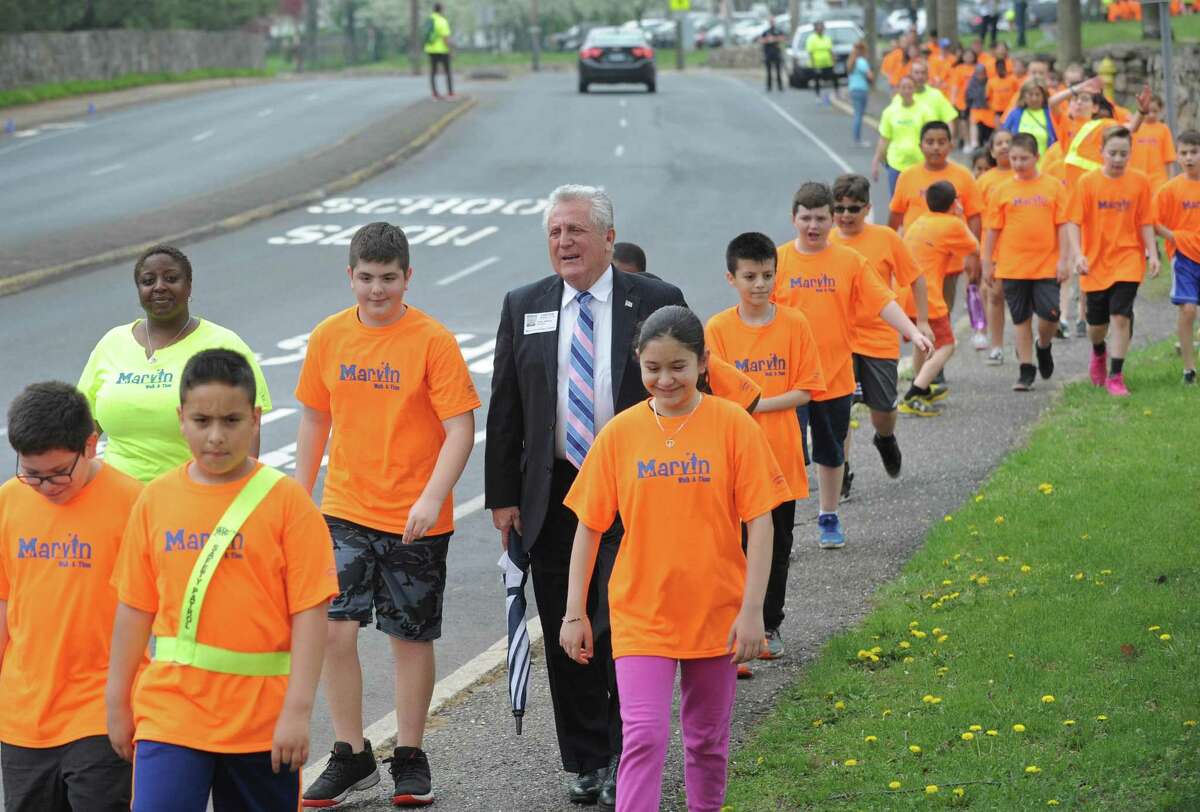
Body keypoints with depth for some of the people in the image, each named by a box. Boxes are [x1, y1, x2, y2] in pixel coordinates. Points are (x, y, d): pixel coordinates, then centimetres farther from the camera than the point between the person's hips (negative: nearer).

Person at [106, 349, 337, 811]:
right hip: (169, 709, 2)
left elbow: (310, 612, -9)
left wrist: (298, 711, -13)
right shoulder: (155, 500, 3)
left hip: (261, 717, -1)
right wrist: (117, 703, 11)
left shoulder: (286, 501, -7)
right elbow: (134, 609, 9)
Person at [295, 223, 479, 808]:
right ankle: (351, 755, 8)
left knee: (411, 636, 7)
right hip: (344, 512, 3)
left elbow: (461, 428, -12)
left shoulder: (432, 341, -9)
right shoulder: (328, 337, 3)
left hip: (416, 519, -3)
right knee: (333, 628, -7)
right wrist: (300, 495, 14)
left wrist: (432, 498, -23)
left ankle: (409, 757, 22)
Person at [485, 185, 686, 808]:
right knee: (565, 635, 8)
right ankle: (586, 761, 20)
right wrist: (502, 496, 3)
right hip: (552, 495, 3)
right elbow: (505, 410, 9)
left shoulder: (656, 303, -2)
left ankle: (626, 762, 9)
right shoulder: (523, 307, 6)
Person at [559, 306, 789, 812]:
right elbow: (589, 527, 3)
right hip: (640, 614, 0)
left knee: (707, 738, 14)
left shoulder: (733, 426, -7)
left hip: (714, 612, 0)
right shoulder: (620, 433, -3)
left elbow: (759, 522, -7)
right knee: (644, 736, -11)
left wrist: (752, 610, -12)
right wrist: (574, 612, 2)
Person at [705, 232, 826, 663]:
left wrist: (758, 404, -15)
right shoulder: (717, 329, -3)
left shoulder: (795, 325, -2)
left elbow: (805, 390, -3)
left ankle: (770, 625, 24)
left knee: (777, 546, 11)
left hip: (780, 457, 1)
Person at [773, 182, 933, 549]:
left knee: (832, 452, 14)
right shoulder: (777, 260, -2)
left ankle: (829, 519, 30)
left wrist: (913, 332, -18)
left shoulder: (850, 261, 0)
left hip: (836, 376, 2)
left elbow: (883, 301, -5)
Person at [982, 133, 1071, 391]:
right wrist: (987, 263, 6)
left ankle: (1044, 347, 23)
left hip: (1047, 266, -1)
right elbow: (992, 229, 7)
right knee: (1021, 319, 6)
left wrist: (1063, 259, -3)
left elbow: (1062, 225, 2)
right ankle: (1026, 370, 14)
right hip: (1012, 267, 1)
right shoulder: (1002, 192, 3)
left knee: (1050, 314, -8)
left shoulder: (1054, 187, 1)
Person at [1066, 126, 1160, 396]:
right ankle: (1099, 352, 45)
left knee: (1121, 315, -13)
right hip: (1096, 262, 0)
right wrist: (1078, 254, -18)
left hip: (1128, 260, 0)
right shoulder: (1087, 183, -6)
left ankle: (1116, 376, -5)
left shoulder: (1139, 182, -1)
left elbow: (1145, 222, 5)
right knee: (1097, 322, 11)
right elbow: (1074, 222, -7)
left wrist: (1153, 254, -3)